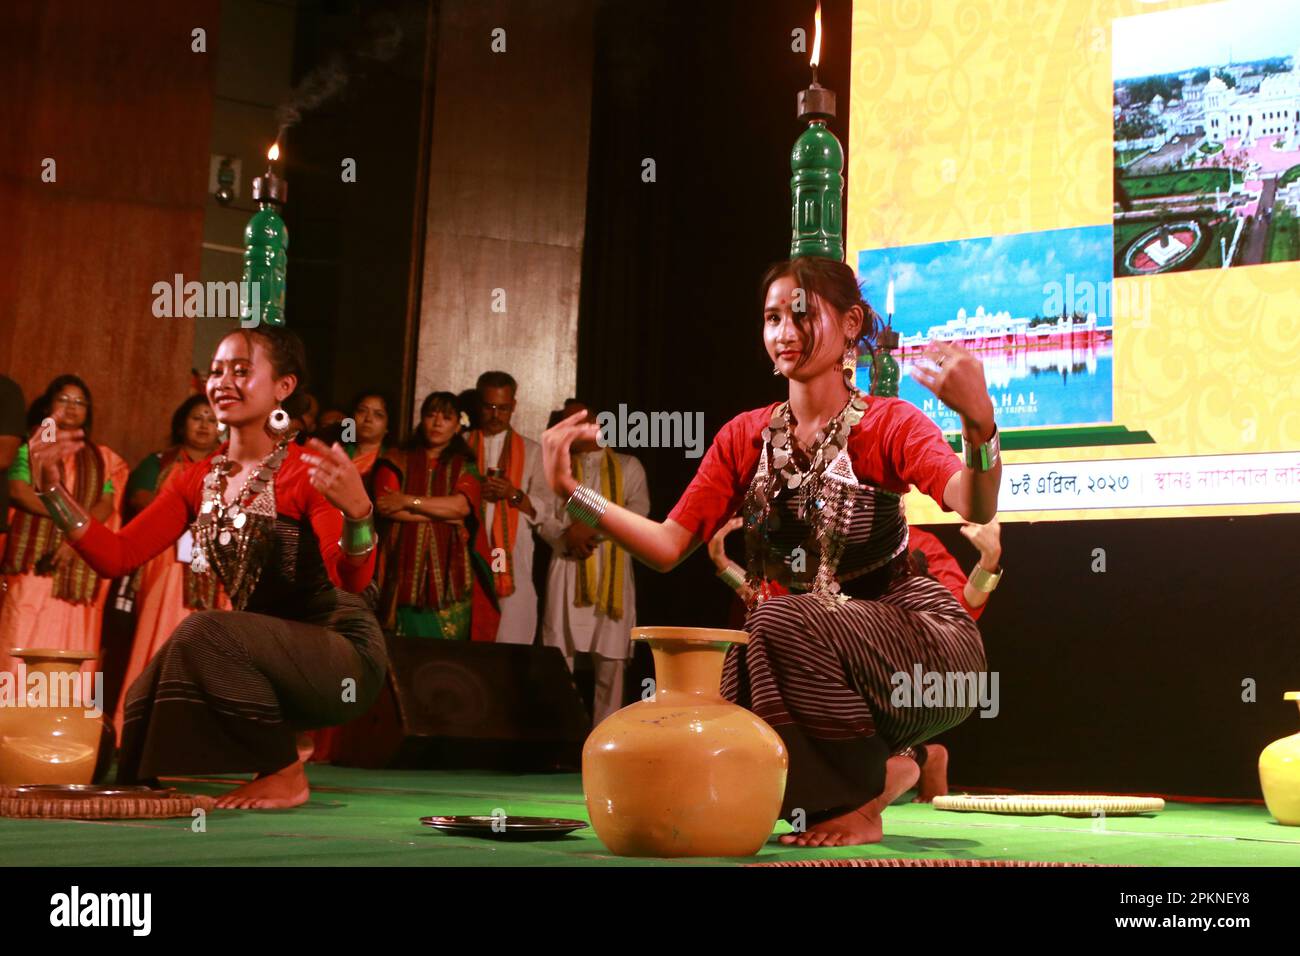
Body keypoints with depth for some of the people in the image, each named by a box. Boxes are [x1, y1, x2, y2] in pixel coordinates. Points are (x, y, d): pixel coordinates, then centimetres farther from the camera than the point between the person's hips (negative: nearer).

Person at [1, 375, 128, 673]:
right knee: (24, 647, -10)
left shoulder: (102, 459, 18)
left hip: (79, 571, 2)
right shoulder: (30, 445, 11)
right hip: (33, 562, -2)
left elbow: (107, 504, 3)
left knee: (70, 651, -4)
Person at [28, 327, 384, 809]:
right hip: (255, 664, 5)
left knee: (203, 632, -27)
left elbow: (352, 579, -25)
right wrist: (51, 487, -10)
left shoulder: (310, 471, -12)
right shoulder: (197, 481, 7)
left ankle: (285, 774, -10)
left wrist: (357, 512, -46)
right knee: (146, 699, -19)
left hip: (343, 652, -5)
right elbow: (116, 557, 1)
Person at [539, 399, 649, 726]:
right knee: (559, 659, -4)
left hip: (612, 573, -1)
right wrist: (568, 537, -12)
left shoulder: (628, 467, 14)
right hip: (567, 571, 1)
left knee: (611, 661, -3)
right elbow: (544, 519, 8)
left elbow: (638, 513, 0)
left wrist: (592, 527, -11)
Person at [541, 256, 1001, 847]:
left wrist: (978, 422, -49)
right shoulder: (745, 438, 4)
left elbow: (976, 509, -29)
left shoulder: (888, 425, -10)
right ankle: (881, 768, 9)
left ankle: (864, 798, -10)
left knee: (783, 620, -33)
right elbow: (669, 546, 0)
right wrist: (571, 491, -11)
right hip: (807, 657, 6)